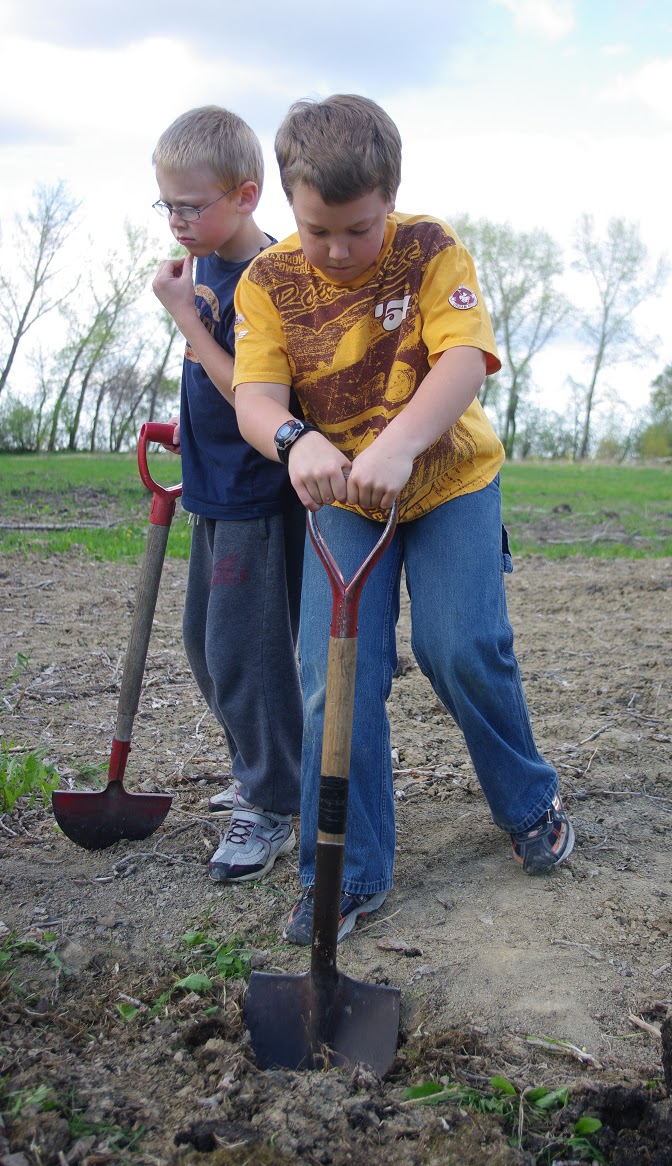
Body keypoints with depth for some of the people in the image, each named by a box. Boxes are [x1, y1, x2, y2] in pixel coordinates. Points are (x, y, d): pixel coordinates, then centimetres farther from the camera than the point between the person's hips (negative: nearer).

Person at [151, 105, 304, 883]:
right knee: (206, 643, 18)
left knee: (243, 651, -5)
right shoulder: (205, 266, 7)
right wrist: (189, 426, 12)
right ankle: (256, 771, 35)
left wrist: (182, 312, -24)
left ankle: (270, 810, 11)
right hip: (217, 490, 10)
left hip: (259, 498, -10)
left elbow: (253, 395, -26)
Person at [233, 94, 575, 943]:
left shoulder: (432, 250, -12)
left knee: (464, 651, -8)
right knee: (334, 677, -7)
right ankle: (347, 876, 5)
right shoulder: (269, 282, -7)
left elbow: (464, 360, -26)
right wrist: (295, 440, -43)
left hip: (450, 481, -1)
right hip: (341, 498, 2)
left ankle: (529, 805, 22)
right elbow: (253, 395, -18)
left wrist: (399, 442, -45)